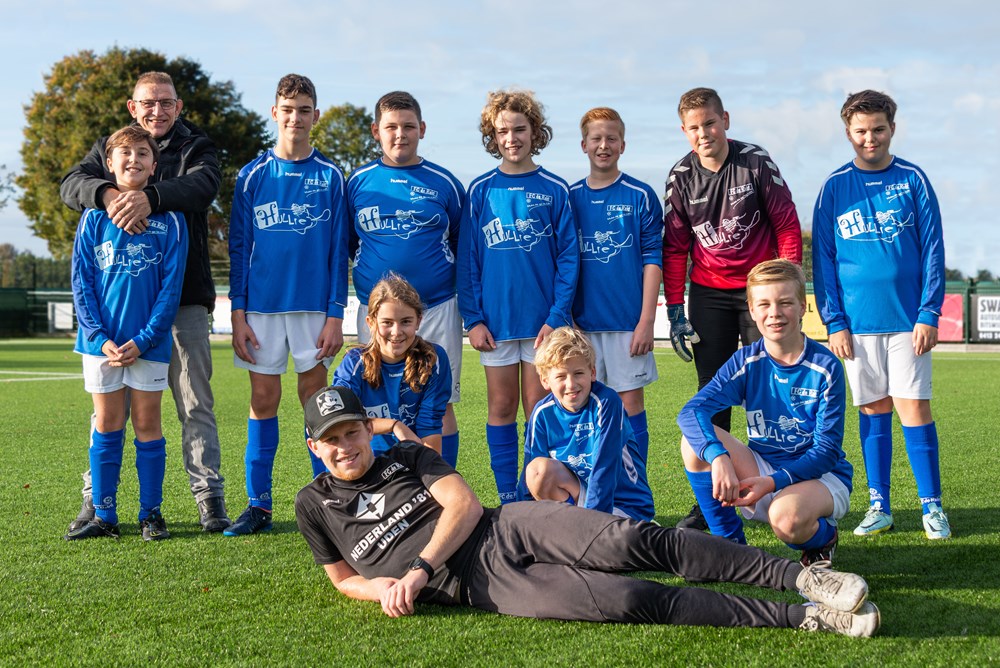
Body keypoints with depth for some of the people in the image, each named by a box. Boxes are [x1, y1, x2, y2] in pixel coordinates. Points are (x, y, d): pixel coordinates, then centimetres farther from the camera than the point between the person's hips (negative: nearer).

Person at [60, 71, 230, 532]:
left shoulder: (196, 148, 9)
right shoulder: (108, 148, 14)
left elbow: (202, 185, -14)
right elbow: (72, 185, -4)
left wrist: (150, 197, -31)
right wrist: (108, 193, -26)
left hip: (183, 298, -1)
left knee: (195, 401, 0)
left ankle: (209, 496, 5)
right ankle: (95, 499, 13)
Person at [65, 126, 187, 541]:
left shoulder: (168, 221, -1)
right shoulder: (94, 217, 4)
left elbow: (171, 286, -3)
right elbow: (81, 282, 2)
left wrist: (142, 340, -12)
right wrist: (99, 338, -9)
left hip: (148, 341, -1)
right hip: (102, 340, 1)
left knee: (147, 425, 5)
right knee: (107, 425, 7)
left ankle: (151, 514, 13)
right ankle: (104, 516, 14)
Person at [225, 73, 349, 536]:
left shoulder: (329, 176, 3)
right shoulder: (253, 176, 5)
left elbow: (339, 251, 2)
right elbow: (238, 249, 6)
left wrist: (335, 314, -5)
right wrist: (238, 314, -1)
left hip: (314, 306, -1)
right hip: (262, 306, 1)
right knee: (263, 400, 4)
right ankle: (259, 504, 10)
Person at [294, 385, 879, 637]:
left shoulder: (408, 456, 15)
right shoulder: (316, 505, 14)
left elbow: (464, 503, 4)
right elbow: (345, 578, 20)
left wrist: (417, 568, -9)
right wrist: (382, 588, -3)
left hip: (510, 528, 2)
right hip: (480, 587, -2)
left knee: (633, 540, -26)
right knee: (632, 601, -22)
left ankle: (800, 576, -25)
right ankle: (805, 618, -25)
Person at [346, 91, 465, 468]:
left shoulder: (444, 183, 4)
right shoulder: (359, 182, 6)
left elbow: (464, 246, 11)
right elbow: (346, 244, 17)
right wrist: (372, 268, 9)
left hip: (436, 309, -1)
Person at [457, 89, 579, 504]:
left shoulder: (554, 190, 1)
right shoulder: (481, 191, 4)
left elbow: (568, 256, 0)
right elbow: (468, 258, 4)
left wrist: (557, 315, -9)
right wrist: (473, 318, -3)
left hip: (543, 318, -1)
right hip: (495, 318, 1)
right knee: (501, 407, 6)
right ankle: (508, 502, 14)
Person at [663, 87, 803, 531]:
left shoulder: (755, 163, -7)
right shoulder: (681, 177, 0)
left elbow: (787, 225, -4)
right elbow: (674, 246, 6)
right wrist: (674, 307, 1)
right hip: (708, 293, 2)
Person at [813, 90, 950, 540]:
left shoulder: (913, 180, 3)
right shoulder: (834, 187, 5)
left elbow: (933, 250, 2)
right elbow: (823, 259, 5)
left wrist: (929, 314, -6)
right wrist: (834, 322, -3)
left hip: (908, 317, -1)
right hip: (858, 321, 1)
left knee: (913, 406, -3)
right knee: (873, 409, 7)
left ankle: (932, 505, 6)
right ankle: (879, 506, 14)